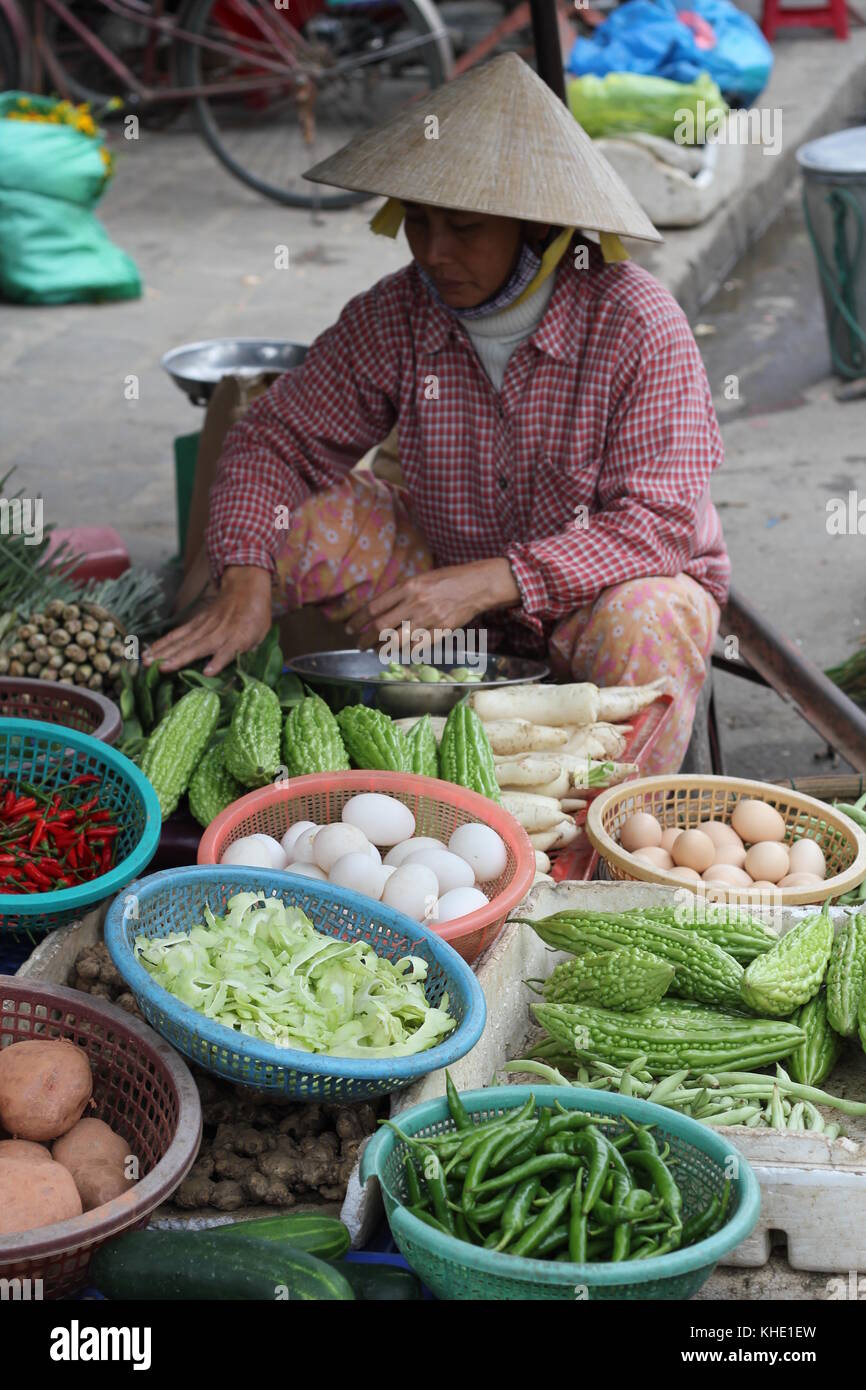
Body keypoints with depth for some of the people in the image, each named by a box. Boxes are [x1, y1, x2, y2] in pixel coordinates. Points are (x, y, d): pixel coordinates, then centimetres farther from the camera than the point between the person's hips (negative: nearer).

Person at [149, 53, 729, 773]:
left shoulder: (636, 323, -23)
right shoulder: (394, 317, -12)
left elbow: (663, 521, -27)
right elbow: (277, 438, -6)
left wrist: (490, 581, -37)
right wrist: (245, 580, -26)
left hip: (597, 585, -4)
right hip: (452, 571, 4)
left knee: (644, 627, -37)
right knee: (309, 520, -17)